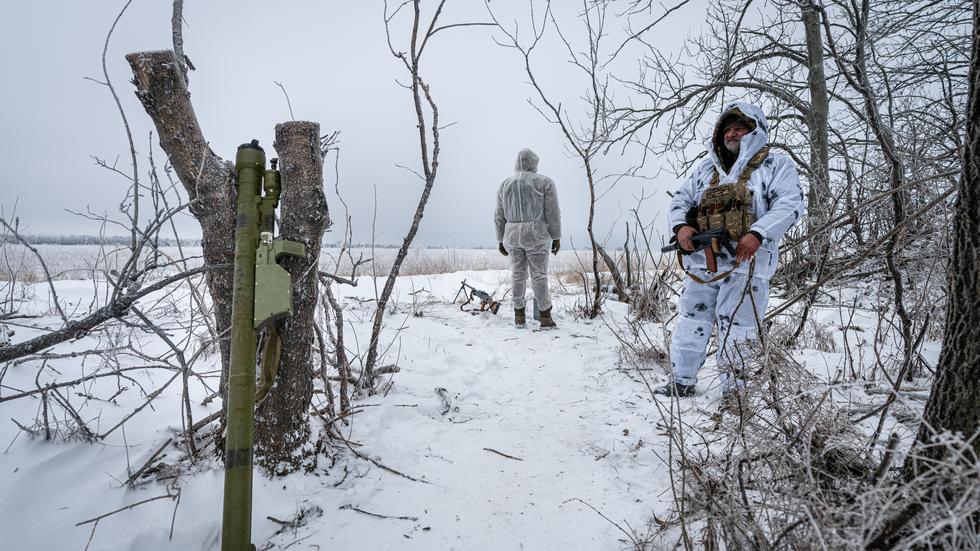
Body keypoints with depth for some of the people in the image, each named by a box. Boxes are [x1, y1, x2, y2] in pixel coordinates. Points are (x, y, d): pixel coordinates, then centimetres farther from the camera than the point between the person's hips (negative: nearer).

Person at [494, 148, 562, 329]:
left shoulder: (505, 184, 7)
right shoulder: (545, 182, -4)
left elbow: (499, 216, 8)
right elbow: (553, 213, -7)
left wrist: (501, 240, 14)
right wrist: (556, 238, -2)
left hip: (513, 236, 3)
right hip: (536, 236, -3)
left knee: (518, 275, 13)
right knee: (539, 276, 1)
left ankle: (519, 316, 14)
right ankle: (545, 318, 2)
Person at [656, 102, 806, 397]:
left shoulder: (776, 165, 5)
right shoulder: (706, 168, 21)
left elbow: (791, 203, -7)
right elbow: (681, 199, 18)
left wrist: (758, 234, -21)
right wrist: (680, 226, -4)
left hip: (744, 265, -5)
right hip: (700, 265, 5)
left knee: (736, 332, -2)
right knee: (689, 325, 9)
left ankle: (733, 391, 11)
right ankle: (682, 381, 20)